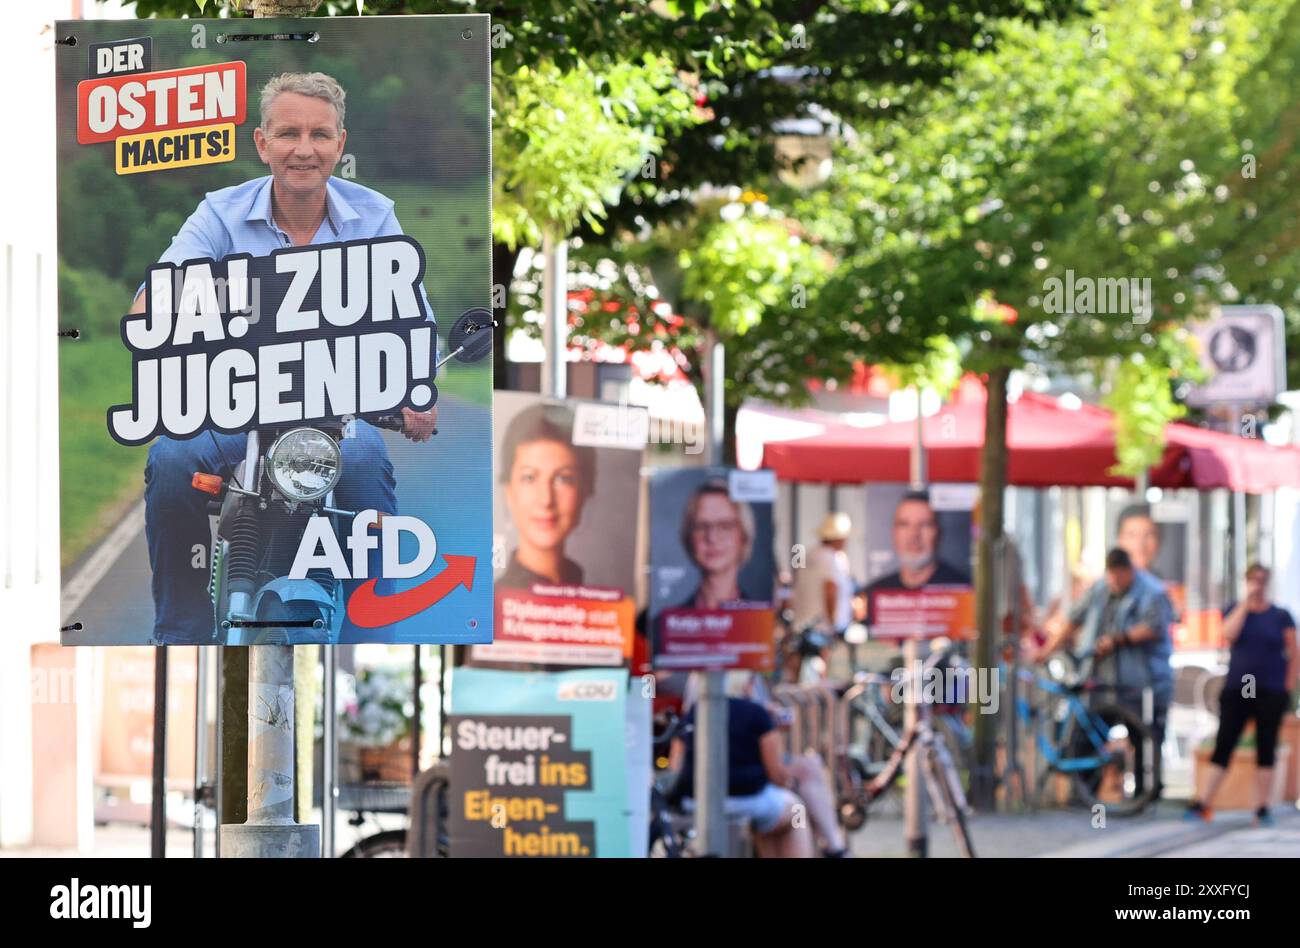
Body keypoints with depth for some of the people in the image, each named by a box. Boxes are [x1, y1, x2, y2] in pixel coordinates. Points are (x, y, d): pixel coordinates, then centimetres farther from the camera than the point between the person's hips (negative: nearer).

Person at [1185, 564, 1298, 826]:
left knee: (1266, 750, 1)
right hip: (1236, 691, 1)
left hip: (1271, 694, -1)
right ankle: (1204, 804, -3)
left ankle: (1262, 809, 6)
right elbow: (1228, 633, -13)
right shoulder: (1235, 610, 8)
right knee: (1223, 745, -3)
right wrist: (1246, 603, -11)